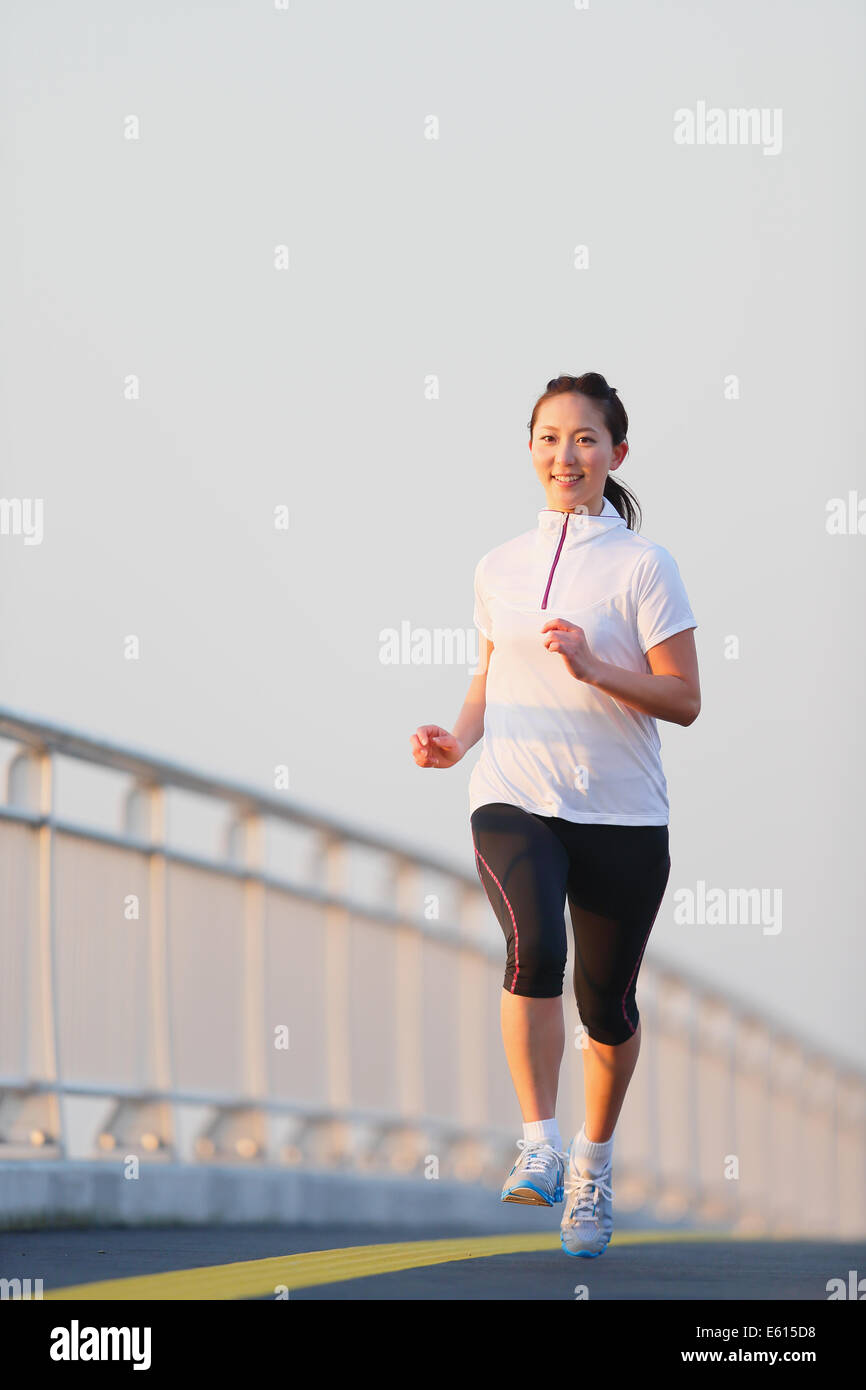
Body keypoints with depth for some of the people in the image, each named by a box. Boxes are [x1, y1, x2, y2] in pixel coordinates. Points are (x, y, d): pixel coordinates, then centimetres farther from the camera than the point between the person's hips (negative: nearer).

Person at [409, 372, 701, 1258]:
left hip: (621, 814, -1)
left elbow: (684, 699, -6)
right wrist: (458, 739, 4)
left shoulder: (642, 566, -3)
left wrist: (592, 666, -19)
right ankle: (539, 1145, -20)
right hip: (514, 800, 2)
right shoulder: (499, 568, 10)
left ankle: (594, 1161, 29)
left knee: (607, 1000, 6)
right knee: (535, 949, -26)